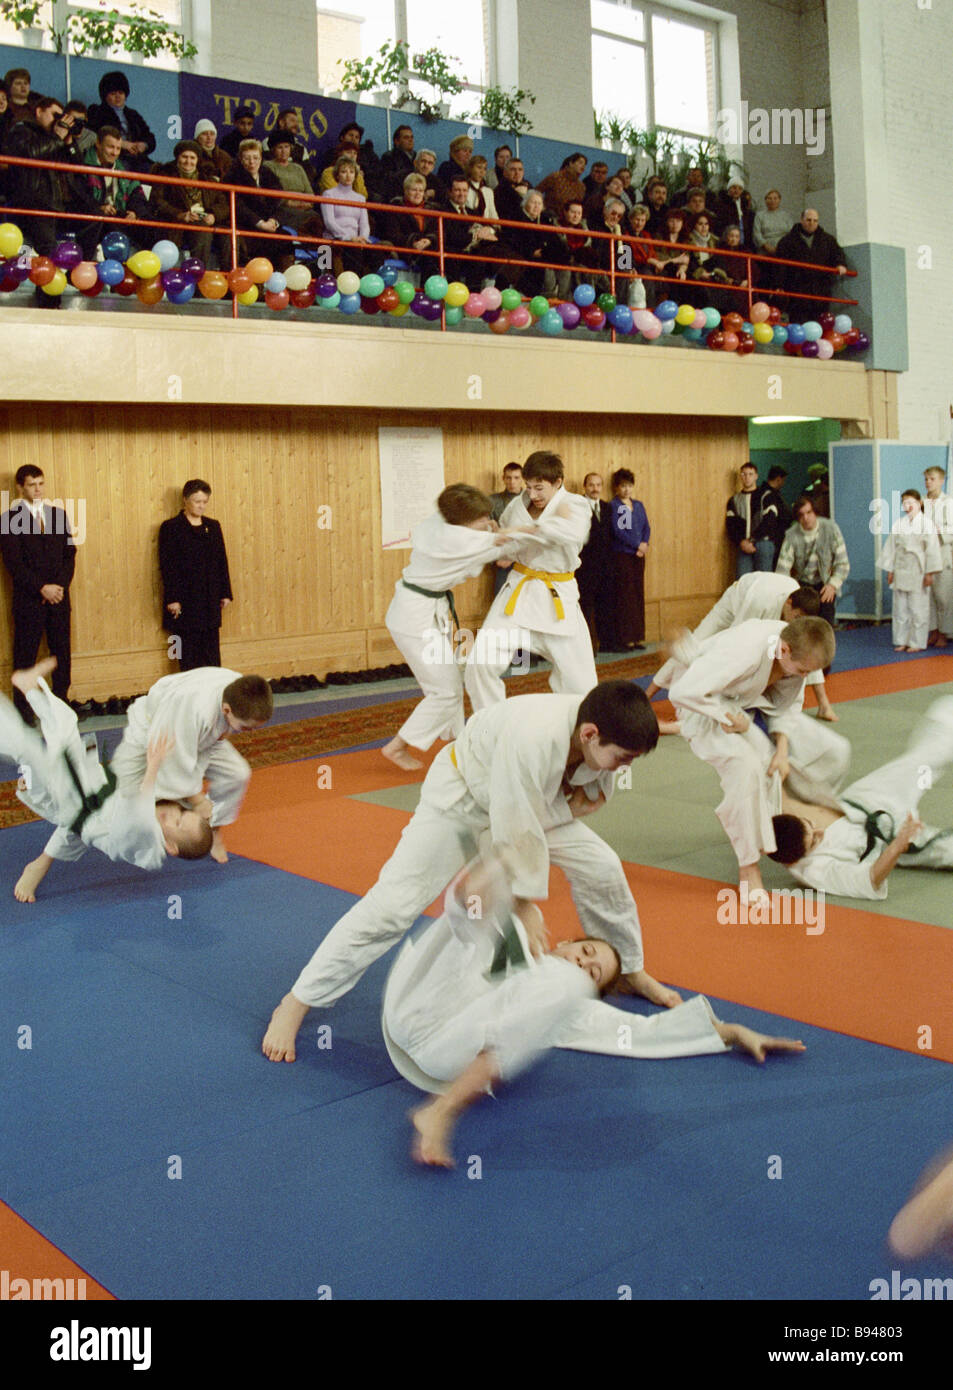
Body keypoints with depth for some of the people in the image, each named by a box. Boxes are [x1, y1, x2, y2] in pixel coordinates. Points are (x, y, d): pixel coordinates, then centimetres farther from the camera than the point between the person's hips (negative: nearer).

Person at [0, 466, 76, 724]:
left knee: (62, 651, 6)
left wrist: (61, 585, -6)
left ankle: (61, 701, 16)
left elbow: (70, 553, 8)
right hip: (28, 599, -4)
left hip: (59, 596, 4)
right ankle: (22, 709, 8)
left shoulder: (58, 514, 11)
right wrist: (42, 588, -15)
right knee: (25, 654, 1)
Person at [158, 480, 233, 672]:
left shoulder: (213, 526, 12)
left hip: (210, 597, 5)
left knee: (211, 650, 5)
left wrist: (225, 593, 9)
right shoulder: (171, 528, -3)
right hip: (185, 598, -5)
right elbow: (167, 566, -8)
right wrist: (172, 598, -14)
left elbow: (222, 562, 14)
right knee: (188, 651, -1)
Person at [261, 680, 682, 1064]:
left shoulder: (601, 736, -22)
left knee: (601, 868, -1)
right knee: (393, 904, -12)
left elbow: (593, 792, 3)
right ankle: (294, 1005, 0)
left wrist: (575, 800, -19)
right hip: (462, 795, -6)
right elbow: (516, 835, -35)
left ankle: (632, 971, 27)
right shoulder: (532, 738, -44)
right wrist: (527, 909, -24)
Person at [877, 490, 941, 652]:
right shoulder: (898, 524, 7)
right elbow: (891, 547, 12)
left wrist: (929, 573, -10)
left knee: (919, 609, -1)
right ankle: (902, 641, 19)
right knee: (900, 608, 9)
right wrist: (889, 570, 9)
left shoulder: (927, 524, -5)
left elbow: (932, 549, -6)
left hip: (918, 573, -4)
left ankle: (918, 643, 8)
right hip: (900, 572, 4)